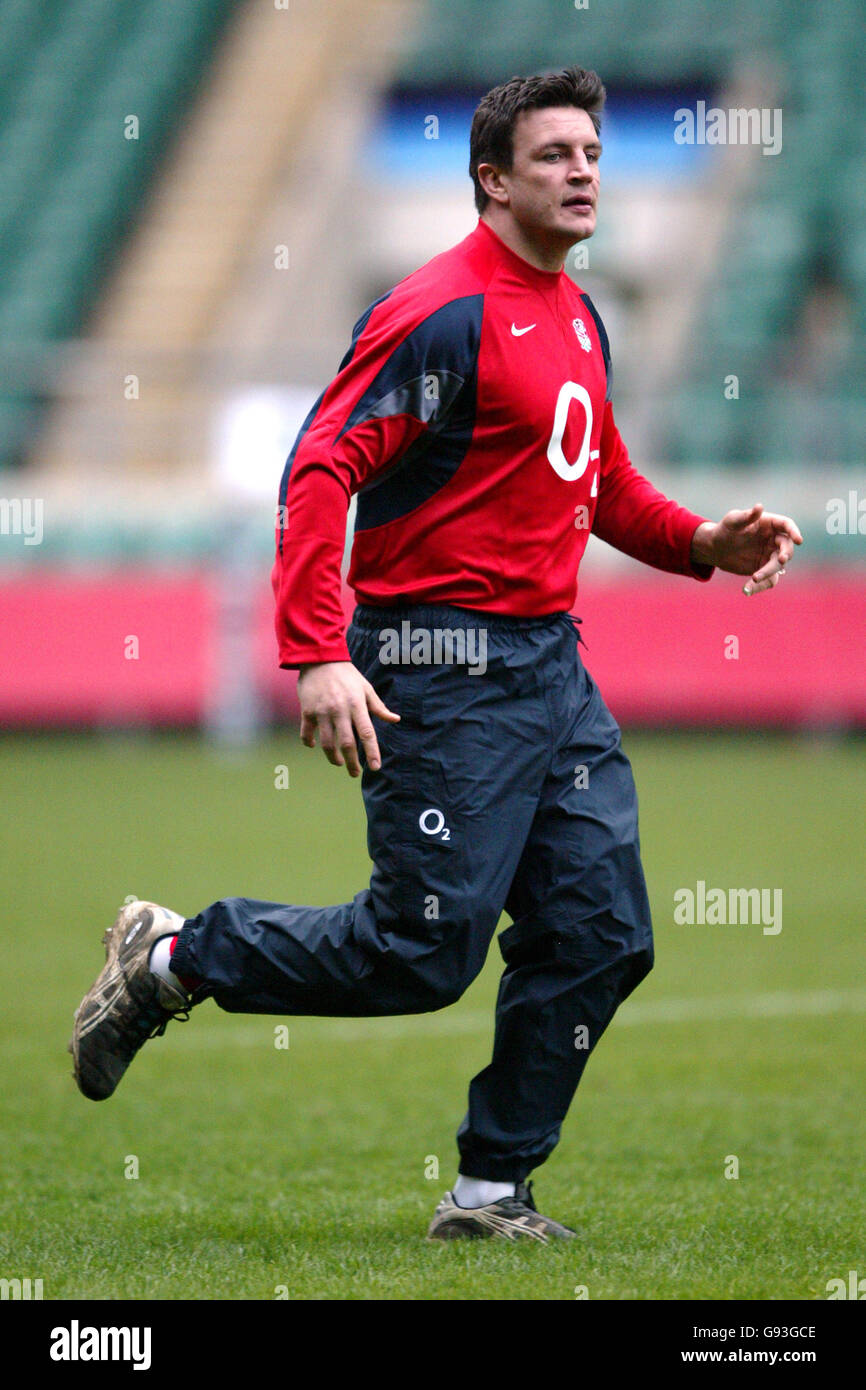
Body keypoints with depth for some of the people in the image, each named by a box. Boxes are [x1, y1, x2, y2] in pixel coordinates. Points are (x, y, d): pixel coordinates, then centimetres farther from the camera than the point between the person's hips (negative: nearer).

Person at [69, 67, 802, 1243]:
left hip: (551, 663, 8)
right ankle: (174, 959, 12)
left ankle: (493, 1189, 12)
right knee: (423, 952, -8)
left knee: (601, 937, 2)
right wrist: (318, 657, -27)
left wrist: (702, 543, 10)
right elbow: (320, 471, -18)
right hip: (445, 674, -8)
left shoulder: (577, 317, 15)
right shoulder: (443, 314, -13)